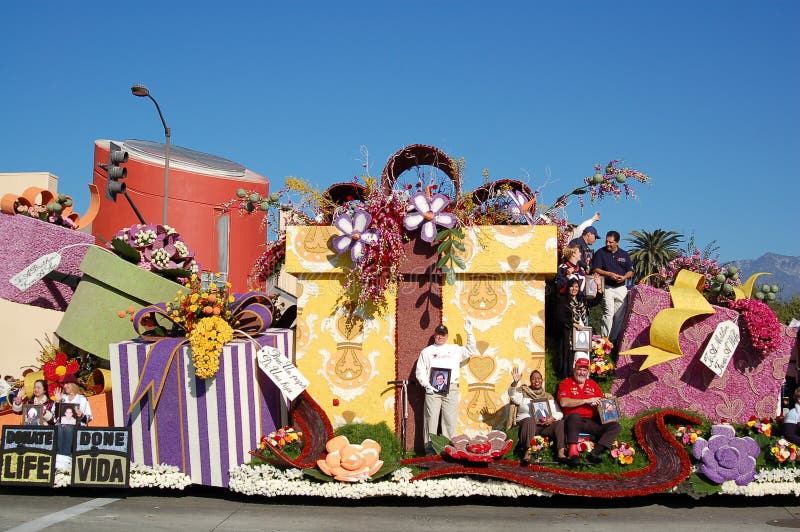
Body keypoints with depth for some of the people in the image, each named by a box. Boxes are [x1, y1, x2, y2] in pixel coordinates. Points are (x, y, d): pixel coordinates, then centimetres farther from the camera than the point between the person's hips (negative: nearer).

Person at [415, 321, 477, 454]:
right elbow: (420, 371, 10)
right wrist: (426, 385, -5)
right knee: (431, 418, -6)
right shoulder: (426, 351, 16)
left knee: (450, 419, -3)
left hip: (451, 389, 1)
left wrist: (469, 333, 8)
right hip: (432, 389, -1)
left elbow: (471, 351, 14)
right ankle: (430, 449, -4)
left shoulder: (454, 349, 20)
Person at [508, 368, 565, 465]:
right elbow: (513, 395, -7)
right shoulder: (523, 392, 15)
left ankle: (561, 452, -36)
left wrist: (552, 418, -11)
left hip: (545, 424, 3)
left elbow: (559, 413, 13)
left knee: (561, 423, -23)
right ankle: (527, 453, -49)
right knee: (529, 421, -37)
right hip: (527, 422, -3)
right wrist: (515, 382, -26)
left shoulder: (548, 397, 22)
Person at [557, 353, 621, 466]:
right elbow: (563, 402, -10)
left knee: (615, 426, -16)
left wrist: (606, 398, -1)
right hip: (573, 420, -5)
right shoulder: (566, 383, 7)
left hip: (592, 422, 5)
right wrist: (586, 400, -12)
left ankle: (595, 452, -33)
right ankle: (573, 451, -45)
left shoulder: (593, 384, 21)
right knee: (575, 416, -39)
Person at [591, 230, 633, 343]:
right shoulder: (600, 253, 1)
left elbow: (630, 271, 13)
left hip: (621, 288, 4)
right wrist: (609, 274, -16)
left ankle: (615, 338, 15)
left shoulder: (624, 254, 11)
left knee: (620, 315, 5)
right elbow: (595, 269, -4)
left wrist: (624, 277, -8)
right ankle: (605, 339, -10)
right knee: (608, 314, -12)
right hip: (607, 288, -4)